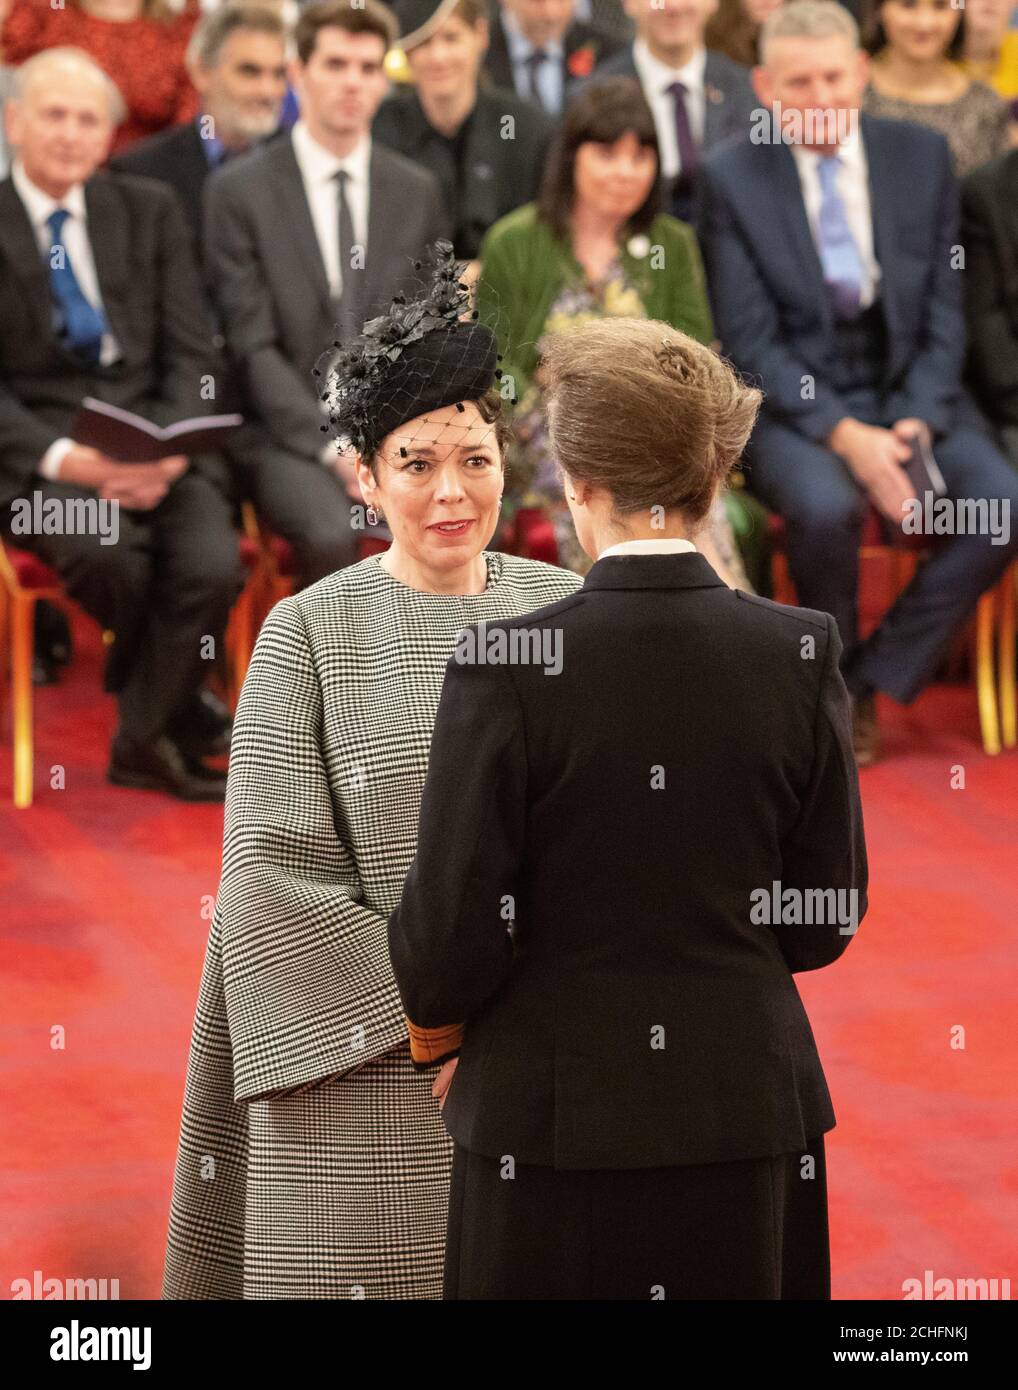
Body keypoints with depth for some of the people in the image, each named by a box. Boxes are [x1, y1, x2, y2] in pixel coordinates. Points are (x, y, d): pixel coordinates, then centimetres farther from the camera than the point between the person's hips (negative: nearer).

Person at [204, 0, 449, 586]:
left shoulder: (418, 192, 13)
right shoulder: (239, 190, 1)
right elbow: (254, 347, -4)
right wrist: (333, 447, -15)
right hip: (290, 433, -3)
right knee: (332, 532, -34)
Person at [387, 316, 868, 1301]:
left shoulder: (504, 667, -13)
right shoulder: (800, 654, -5)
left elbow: (452, 924, -9)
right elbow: (827, 919, 3)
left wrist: (437, 1036, 12)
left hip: (555, 1114, -3)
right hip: (751, 1109, 3)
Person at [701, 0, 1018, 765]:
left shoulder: (922, 155, 4)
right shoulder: (734, 177, -4)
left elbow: (945, 313, 5)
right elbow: (751, 342, -8)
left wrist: (916, 422, -12)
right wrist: (844, 436, -20)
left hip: (913, 394, 3)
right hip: (795, 404, -3)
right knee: (827, 505, -35)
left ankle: (870, 681, -8)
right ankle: (833, 681, -5)